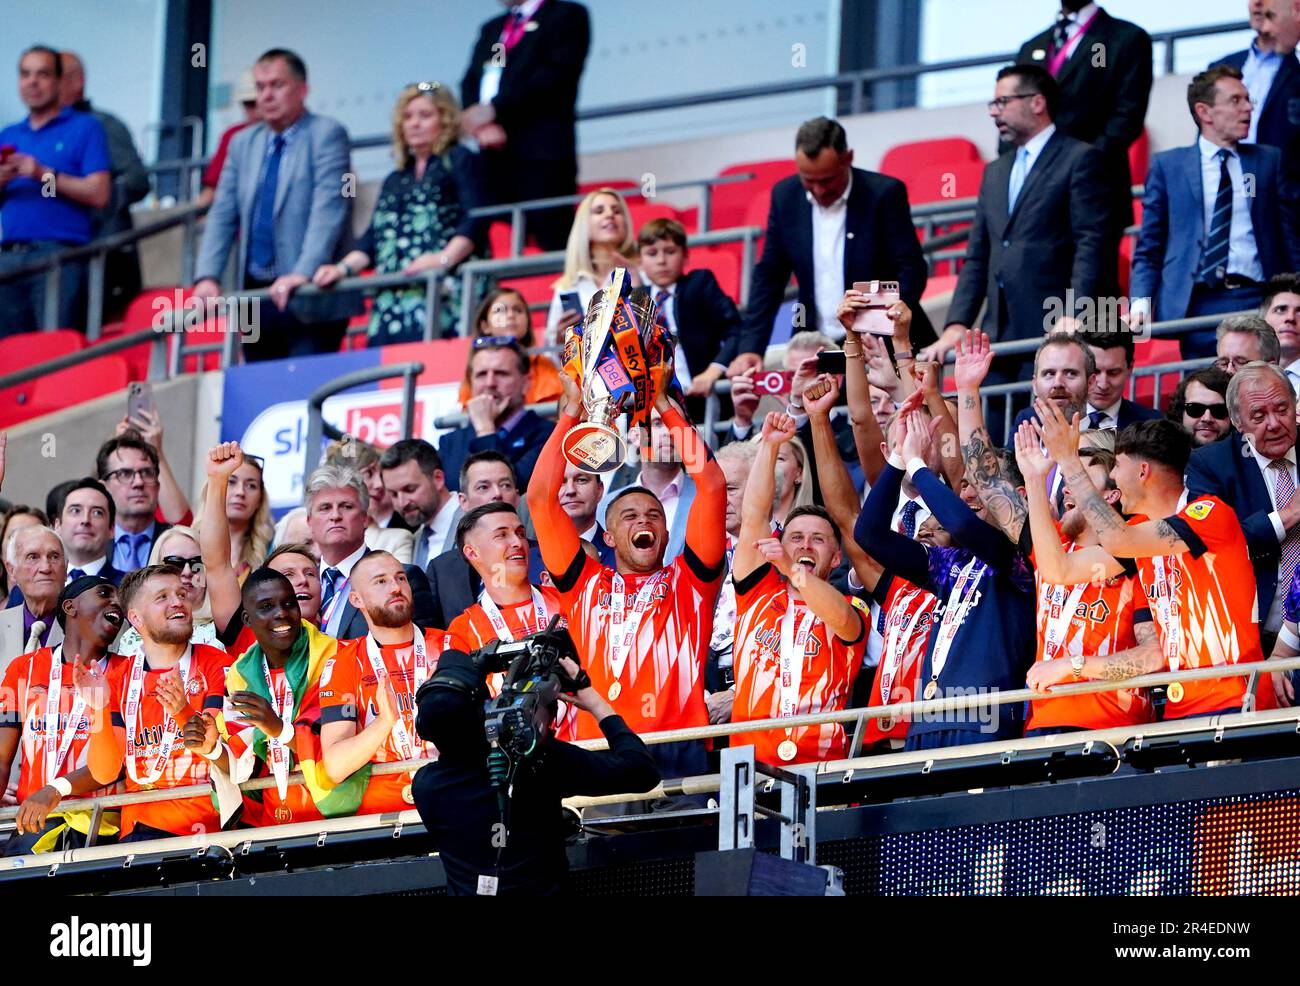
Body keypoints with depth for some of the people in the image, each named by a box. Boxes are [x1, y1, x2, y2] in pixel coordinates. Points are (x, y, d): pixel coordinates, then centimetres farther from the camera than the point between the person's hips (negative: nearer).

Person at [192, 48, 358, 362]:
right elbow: (223, 215, 11)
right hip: (256, 295, 6)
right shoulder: (242, 143, 14)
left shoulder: (326, 135, -4)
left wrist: (304, 274, -26)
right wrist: (207, 276, -4)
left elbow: (328, 209, -15)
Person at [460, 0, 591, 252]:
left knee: (550, 241, -14)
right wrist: (482, 127, -5)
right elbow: (470, 83, 17)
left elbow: (556, 74, -7)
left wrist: (494, 110, -12)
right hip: (494, 154, 5)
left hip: (541, 149, -5)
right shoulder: (491, 29, 28)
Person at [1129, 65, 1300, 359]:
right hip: (1196, 303, -1)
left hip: (1257, 299, 1)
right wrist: (1141, 301, -5)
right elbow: (1149, 246, 10)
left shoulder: (1268, 161, 15)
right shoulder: (1167, 166, 12)